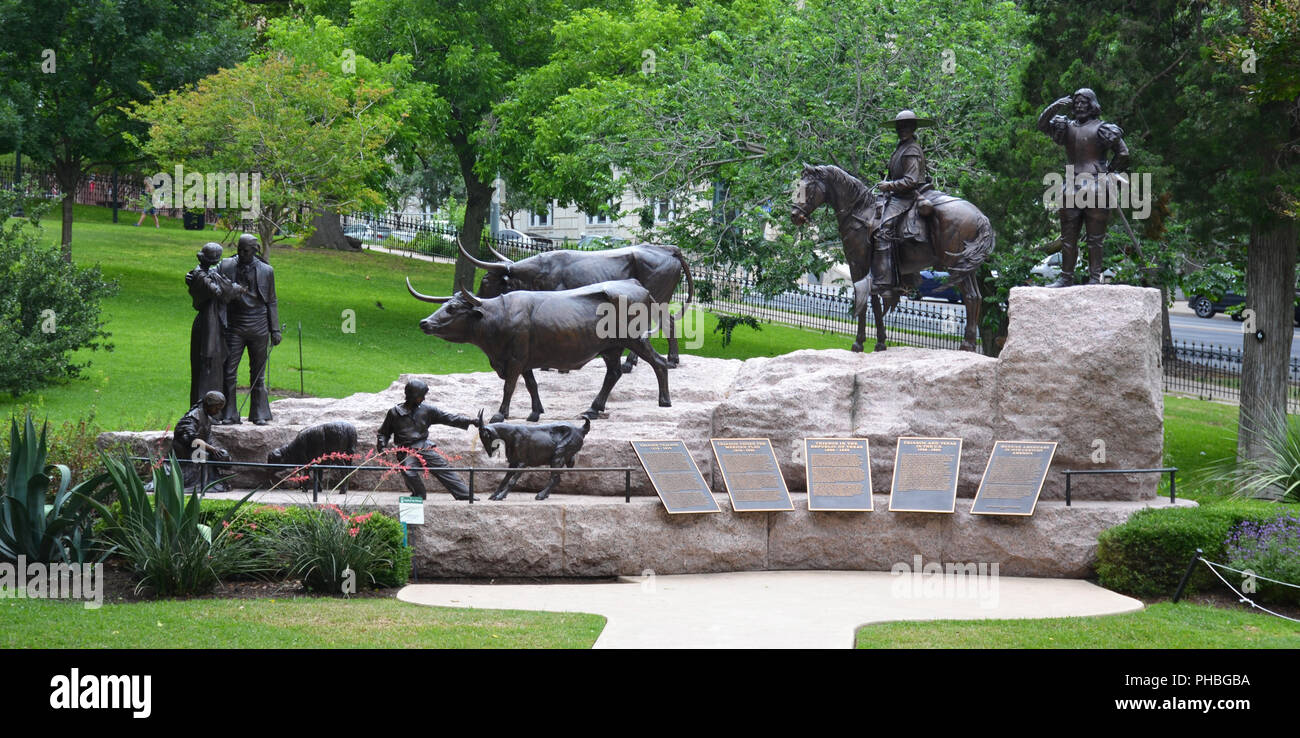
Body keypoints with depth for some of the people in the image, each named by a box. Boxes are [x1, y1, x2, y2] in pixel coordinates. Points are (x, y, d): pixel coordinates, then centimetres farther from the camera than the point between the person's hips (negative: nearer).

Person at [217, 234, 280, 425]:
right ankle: (229, 414, 0)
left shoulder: (266, 271, 4)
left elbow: (271, 302, 9)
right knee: (229, 371, -5)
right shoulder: (226, 266, 3)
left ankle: (259, 414, 13)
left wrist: (275, 330, 5)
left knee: (258, 373, 6)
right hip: (235, 327, 0)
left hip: (258, 329, 0)